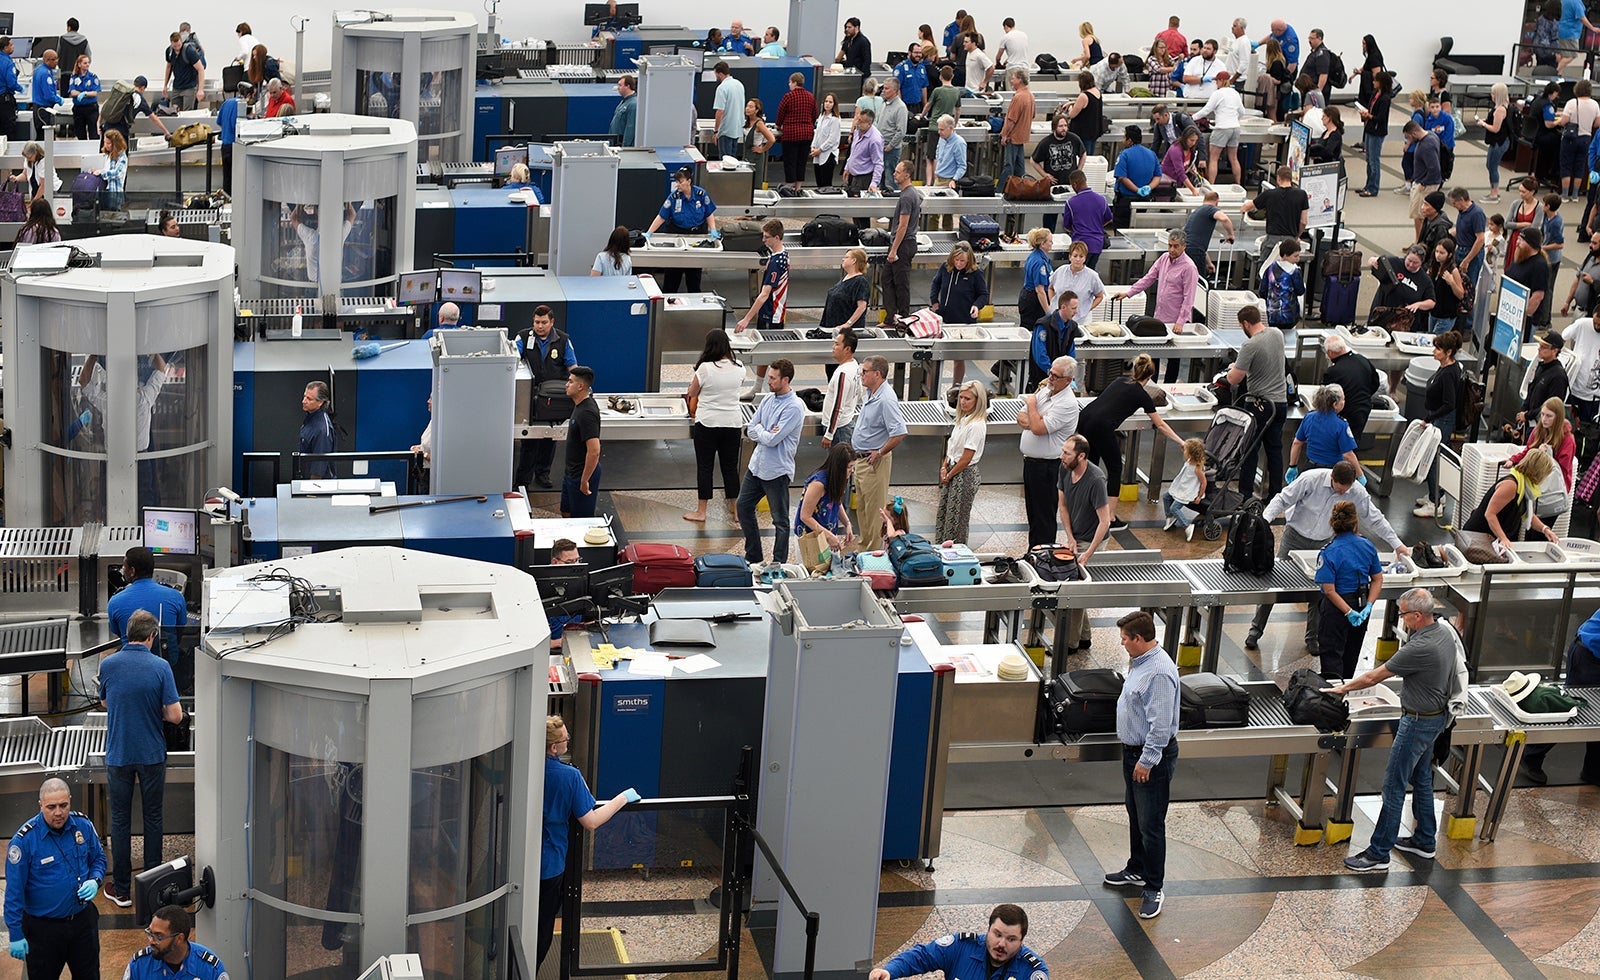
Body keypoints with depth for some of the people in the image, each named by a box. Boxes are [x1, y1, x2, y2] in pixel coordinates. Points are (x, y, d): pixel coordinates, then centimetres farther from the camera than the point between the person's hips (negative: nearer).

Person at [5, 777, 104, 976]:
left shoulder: (83, 825, -8)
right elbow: (14, 891, -15)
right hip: (43, 928, -4)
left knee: (89, 975, 18)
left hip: (83, 920, 4)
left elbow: (98, 859, 11)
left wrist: (95, 881, -10)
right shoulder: (24, 839, -20)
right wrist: (16, 935, -14)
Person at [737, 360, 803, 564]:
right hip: (756, 465, 9)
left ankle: (779, 563, 12)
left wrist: (759, 432, -4)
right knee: (743, 507, 16)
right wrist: (765, 433, -11)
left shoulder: (794, 407, -18)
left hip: (777, 470, -9)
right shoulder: (768, 400, 7)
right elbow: (750, 429, 7)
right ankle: (753, 557, 28)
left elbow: (773, 440, -22)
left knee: (779, 520, 2)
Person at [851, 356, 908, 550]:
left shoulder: (886, 399, -24)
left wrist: (880, 453, -21)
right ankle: (865, 545, 33)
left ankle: (874, 552, 8)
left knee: (874, 508, -1)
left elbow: (899, 432, -31)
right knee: (861, 506, 20)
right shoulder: (870, 394, 7)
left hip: (874, 462, -10)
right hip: (861, 459, 10)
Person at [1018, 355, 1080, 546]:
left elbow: (1038, 428, -26)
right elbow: (1020, 418, 8)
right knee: (1032, 511, 17)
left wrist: (1032, 403, -12)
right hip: (1030, 460, 9)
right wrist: (1034, 421, -13)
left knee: (1044, 514, -1)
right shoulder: (1045, 390, 7)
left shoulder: (1068, 404, -20)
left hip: (1048, 466, -9)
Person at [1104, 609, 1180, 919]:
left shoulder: (1159, 673, -27)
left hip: (1153, 756, -11)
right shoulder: (1140, 661, 5)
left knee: (1150, 824, -3)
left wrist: (1147, 761, -24)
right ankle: (1137, 870, 40)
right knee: (1135, 816, 24)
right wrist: (1126, 740, 24)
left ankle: (1153, 888, 6)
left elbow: (1160, 724, -27)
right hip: (1133, 750, 11)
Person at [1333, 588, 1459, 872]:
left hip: (1418, 722, -10)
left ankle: (1379, 853, 1)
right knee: (1421, 778, 22)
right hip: (1437, 715, 10)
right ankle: (1424, 841, 33)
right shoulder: (1445, 631, -1)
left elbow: (1373, 677, -20)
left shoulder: (1419, 648, -30)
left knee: (1394, 785, -4)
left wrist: (1344, 688, -5)